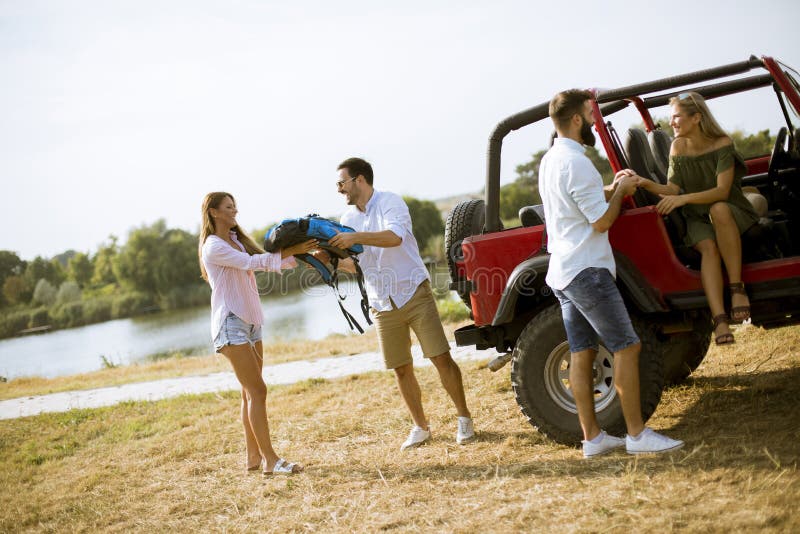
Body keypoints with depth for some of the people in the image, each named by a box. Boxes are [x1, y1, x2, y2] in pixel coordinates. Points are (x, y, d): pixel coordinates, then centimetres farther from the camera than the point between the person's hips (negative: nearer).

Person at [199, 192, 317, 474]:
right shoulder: (214, 246, -11)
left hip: (250, 322, 9)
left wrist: (299, 257, -1)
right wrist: (291, 250, -21)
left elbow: (264, 261, 12)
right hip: (231, 323, -9)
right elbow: (252, 263, -19)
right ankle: (270, 459, -10)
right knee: (257, 390, -11)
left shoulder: (238, 240, 17)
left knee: (250, 392, 8)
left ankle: (254, 456, 12)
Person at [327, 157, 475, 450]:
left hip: (414, 293, -5)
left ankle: (464, 418, 7)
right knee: (401, 368, 6)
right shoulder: (349, 217, 10)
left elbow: (394, 237, -28)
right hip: (382, 305, 5)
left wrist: (356, 237, -33)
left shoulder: (390, 202, -9)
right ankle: (420, 427, 18)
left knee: (441, 357, -6)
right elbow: (354, 264, 10)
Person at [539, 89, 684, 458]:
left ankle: (592, 438, 12)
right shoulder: (575, 162, -17)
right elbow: (602, 221, -18)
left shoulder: (549, 161, 14)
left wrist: (611, 188, 10)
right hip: (586, 271, -10)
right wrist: (620, 190, -3)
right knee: (627, 347, -4)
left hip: (561, 272, 10)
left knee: (581, 352, 9)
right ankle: (637, 434, -1)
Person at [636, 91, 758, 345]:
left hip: (733, 213, -2)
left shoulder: (722, 144, -11)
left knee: (718, 210, -38)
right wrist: (648, 184, -17)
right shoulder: (678, 147, 1)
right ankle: (720, 320, -46)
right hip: (698, 219, 2)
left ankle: (737, 288, -33)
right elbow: (673, 189, 0)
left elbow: (722, 191, -20)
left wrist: (684, 198, -31)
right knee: (709, 247, -32)